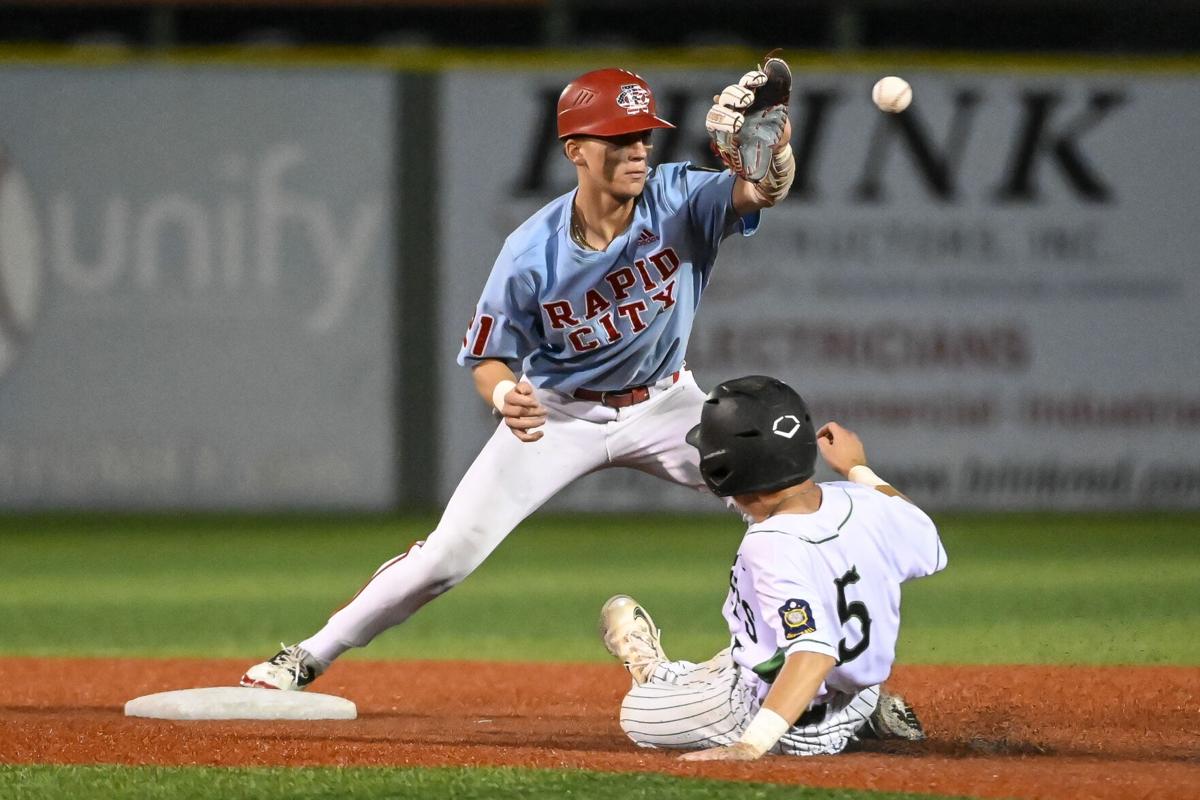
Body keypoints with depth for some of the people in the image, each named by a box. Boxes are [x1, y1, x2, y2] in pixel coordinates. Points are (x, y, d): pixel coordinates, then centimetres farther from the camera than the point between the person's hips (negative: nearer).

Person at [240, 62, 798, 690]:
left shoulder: (679, 200, -22)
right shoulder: (532, 254, -23)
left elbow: (763, 190, -39)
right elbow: (487, 359, -12)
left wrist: (768, 140, -61)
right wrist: (504, 395, -35)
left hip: (662, 406, 2)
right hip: (558, 412, -2)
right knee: (449, 553, -7)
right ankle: (309, 658, 9)